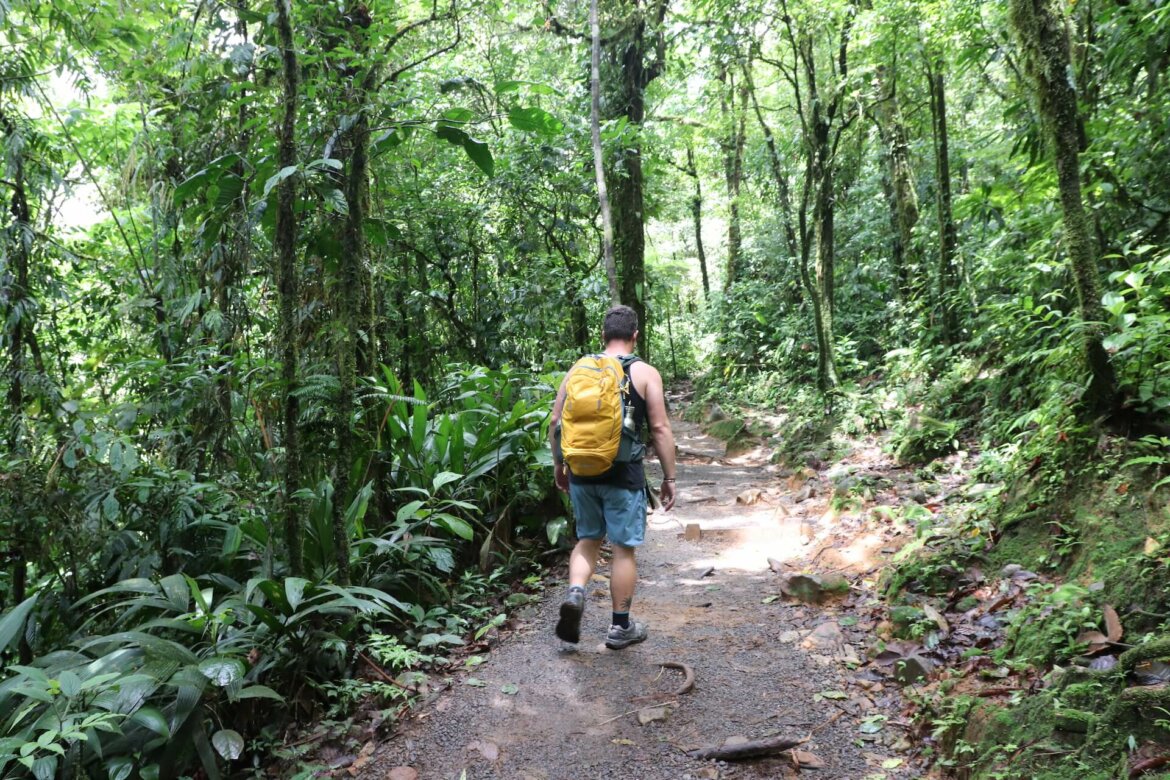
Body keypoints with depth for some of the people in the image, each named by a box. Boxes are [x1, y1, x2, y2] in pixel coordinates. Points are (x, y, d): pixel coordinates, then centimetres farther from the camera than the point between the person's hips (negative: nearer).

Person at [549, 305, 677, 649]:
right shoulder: (646, 373, -3)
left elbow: (556, 421, 6)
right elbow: (660, 429, -6)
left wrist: (559, 464, 17)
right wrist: (669, 478, 1)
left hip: (582, 471, 3)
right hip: (624, 475, -3)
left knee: (588, 539, 21)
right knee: (624, 548, 8)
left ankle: (575, 594, -1)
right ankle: (620, 627, 17)